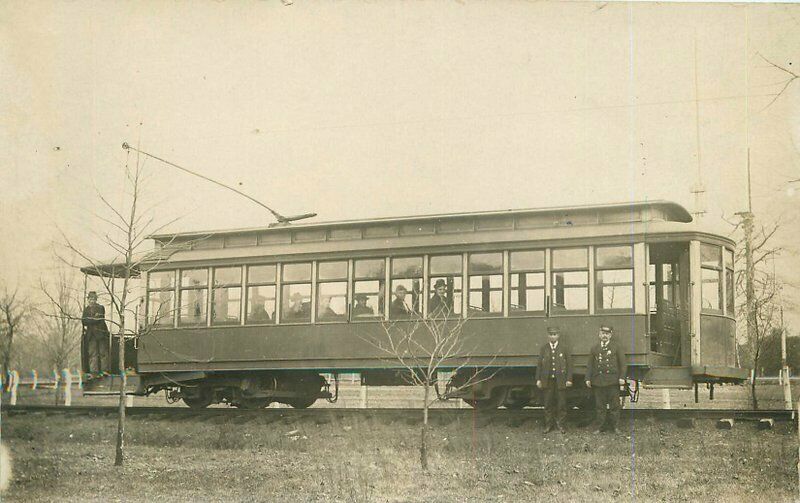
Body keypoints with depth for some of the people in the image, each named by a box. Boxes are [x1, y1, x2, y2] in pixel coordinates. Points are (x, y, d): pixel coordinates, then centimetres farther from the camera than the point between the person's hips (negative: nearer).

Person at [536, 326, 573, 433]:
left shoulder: (564, 348, 1)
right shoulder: (544, 348, 5)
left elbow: (569, 364, -1)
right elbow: (539, 364, 6)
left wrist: (569, 379, -6)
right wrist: (538, 379, 1)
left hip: (561, 380, -1)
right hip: (547, 380, 1)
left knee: (561, 404, 3)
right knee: (548, 404, 6)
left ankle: (560, 424, 15)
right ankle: (549, 425, 15)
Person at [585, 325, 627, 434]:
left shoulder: (616, 348, 6)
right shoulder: (594, 349, 11)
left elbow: (622, 364, 3)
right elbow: (590, 365, 10)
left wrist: (622, 377, -7)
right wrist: (588, 378, 3)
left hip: (613, 381, -1)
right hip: (598, 381, 2)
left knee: (614, 405, 2)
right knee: (600, 405, 4)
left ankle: (613, 426, 10)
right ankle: (601, 426, 10)